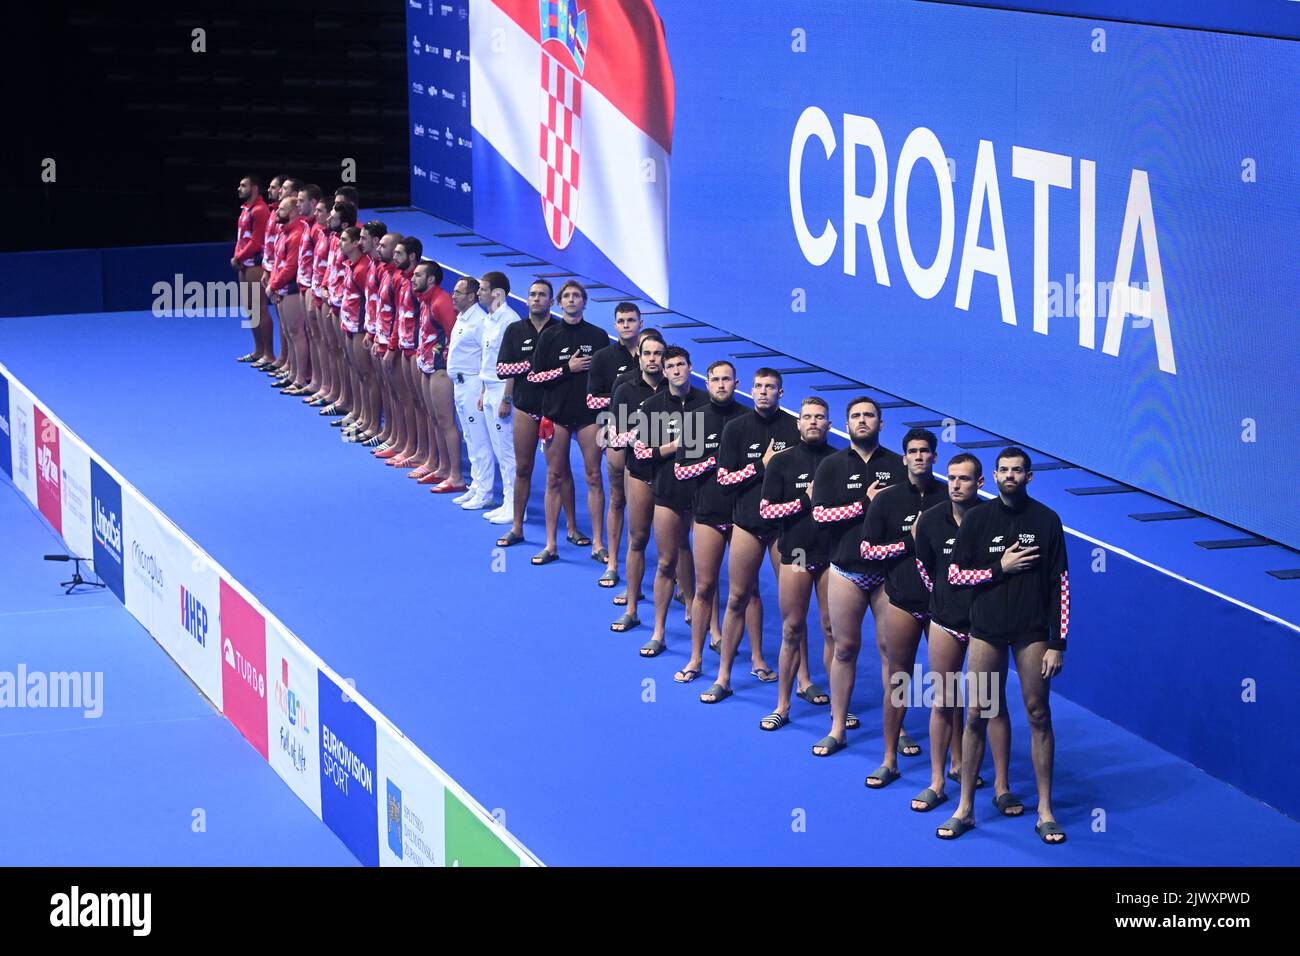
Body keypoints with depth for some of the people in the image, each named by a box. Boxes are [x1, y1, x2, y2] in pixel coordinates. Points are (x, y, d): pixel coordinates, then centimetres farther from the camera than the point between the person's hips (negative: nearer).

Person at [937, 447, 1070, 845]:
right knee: (976, 715, 1)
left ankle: (1045, 811, 9)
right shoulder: (977, 519, 2)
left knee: (1038, 715, 1)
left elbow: (1060, 584, 0)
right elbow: (954, 574, 2)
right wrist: (1000, 568, -11)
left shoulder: (1046, 520, 0)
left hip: (1032, 632, -1)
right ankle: (965, 808, 9)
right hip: (987, 629, 1)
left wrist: (1057, 643, -4)